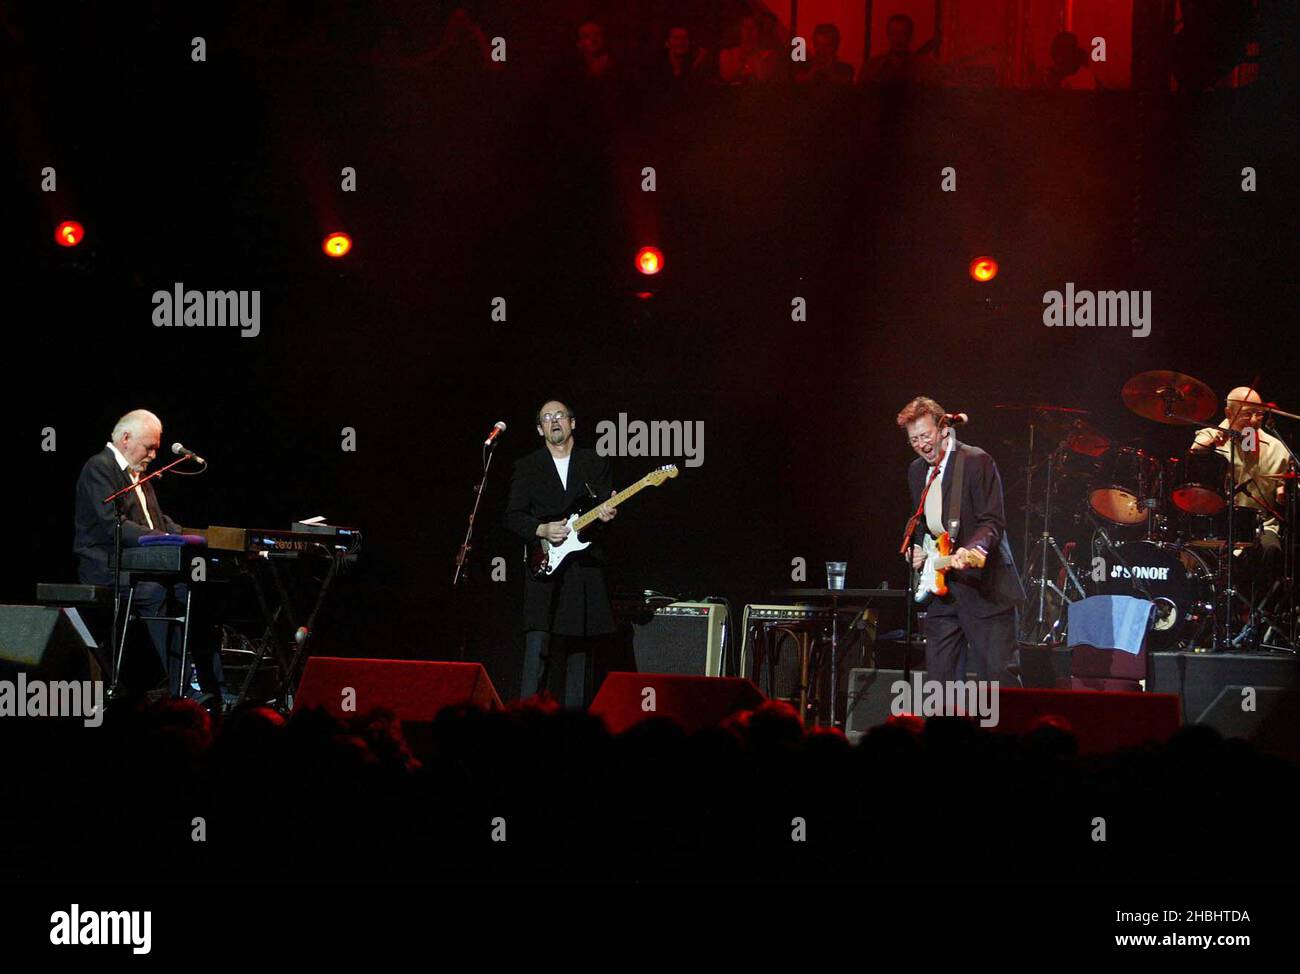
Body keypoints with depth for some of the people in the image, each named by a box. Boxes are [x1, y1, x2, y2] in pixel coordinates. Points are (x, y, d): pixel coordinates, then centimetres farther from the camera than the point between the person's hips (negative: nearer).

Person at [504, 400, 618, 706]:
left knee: (580, 653, 3)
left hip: (585, 571, 2)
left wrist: (608, 514, -15)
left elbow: (607, 505, 9)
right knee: (538, 652, -14)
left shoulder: (596, 463, 13)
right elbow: (513, 517, 5)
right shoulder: (527, 468, 10)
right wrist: (541, 530, -12)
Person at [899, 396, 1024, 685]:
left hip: (983, 585, -7)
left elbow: (993, 522, -15)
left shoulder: (976, 461, -10)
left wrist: (971, 549, -33)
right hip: (942, 590, 7)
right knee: (938, 678, 6)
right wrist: (918, 548, 7)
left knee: (1000, 672, -9)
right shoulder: (917, 470, 14)